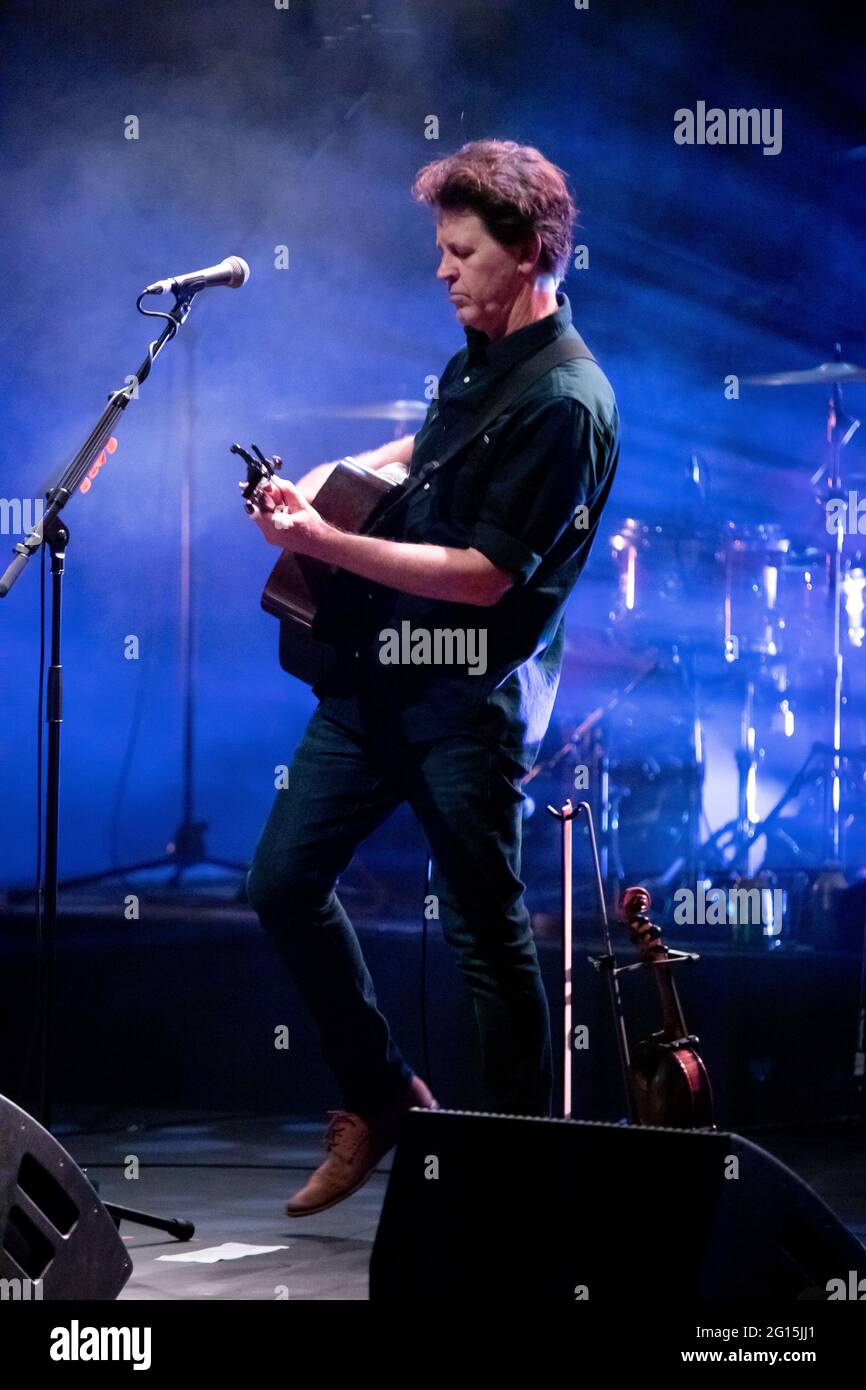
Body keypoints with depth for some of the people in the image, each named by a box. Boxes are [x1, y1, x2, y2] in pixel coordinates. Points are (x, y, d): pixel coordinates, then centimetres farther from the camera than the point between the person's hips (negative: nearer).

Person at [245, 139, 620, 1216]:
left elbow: (486, 575, -22)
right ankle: (380, 1099, 22)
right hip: (375, 671, 9)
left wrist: (324, 542, -25)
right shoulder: (475, 355, 11)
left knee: (485, 934, -2)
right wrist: (340, 477, 12)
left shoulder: (566, 402, -17)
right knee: (284, 880, 8)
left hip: (469, 694, -9)